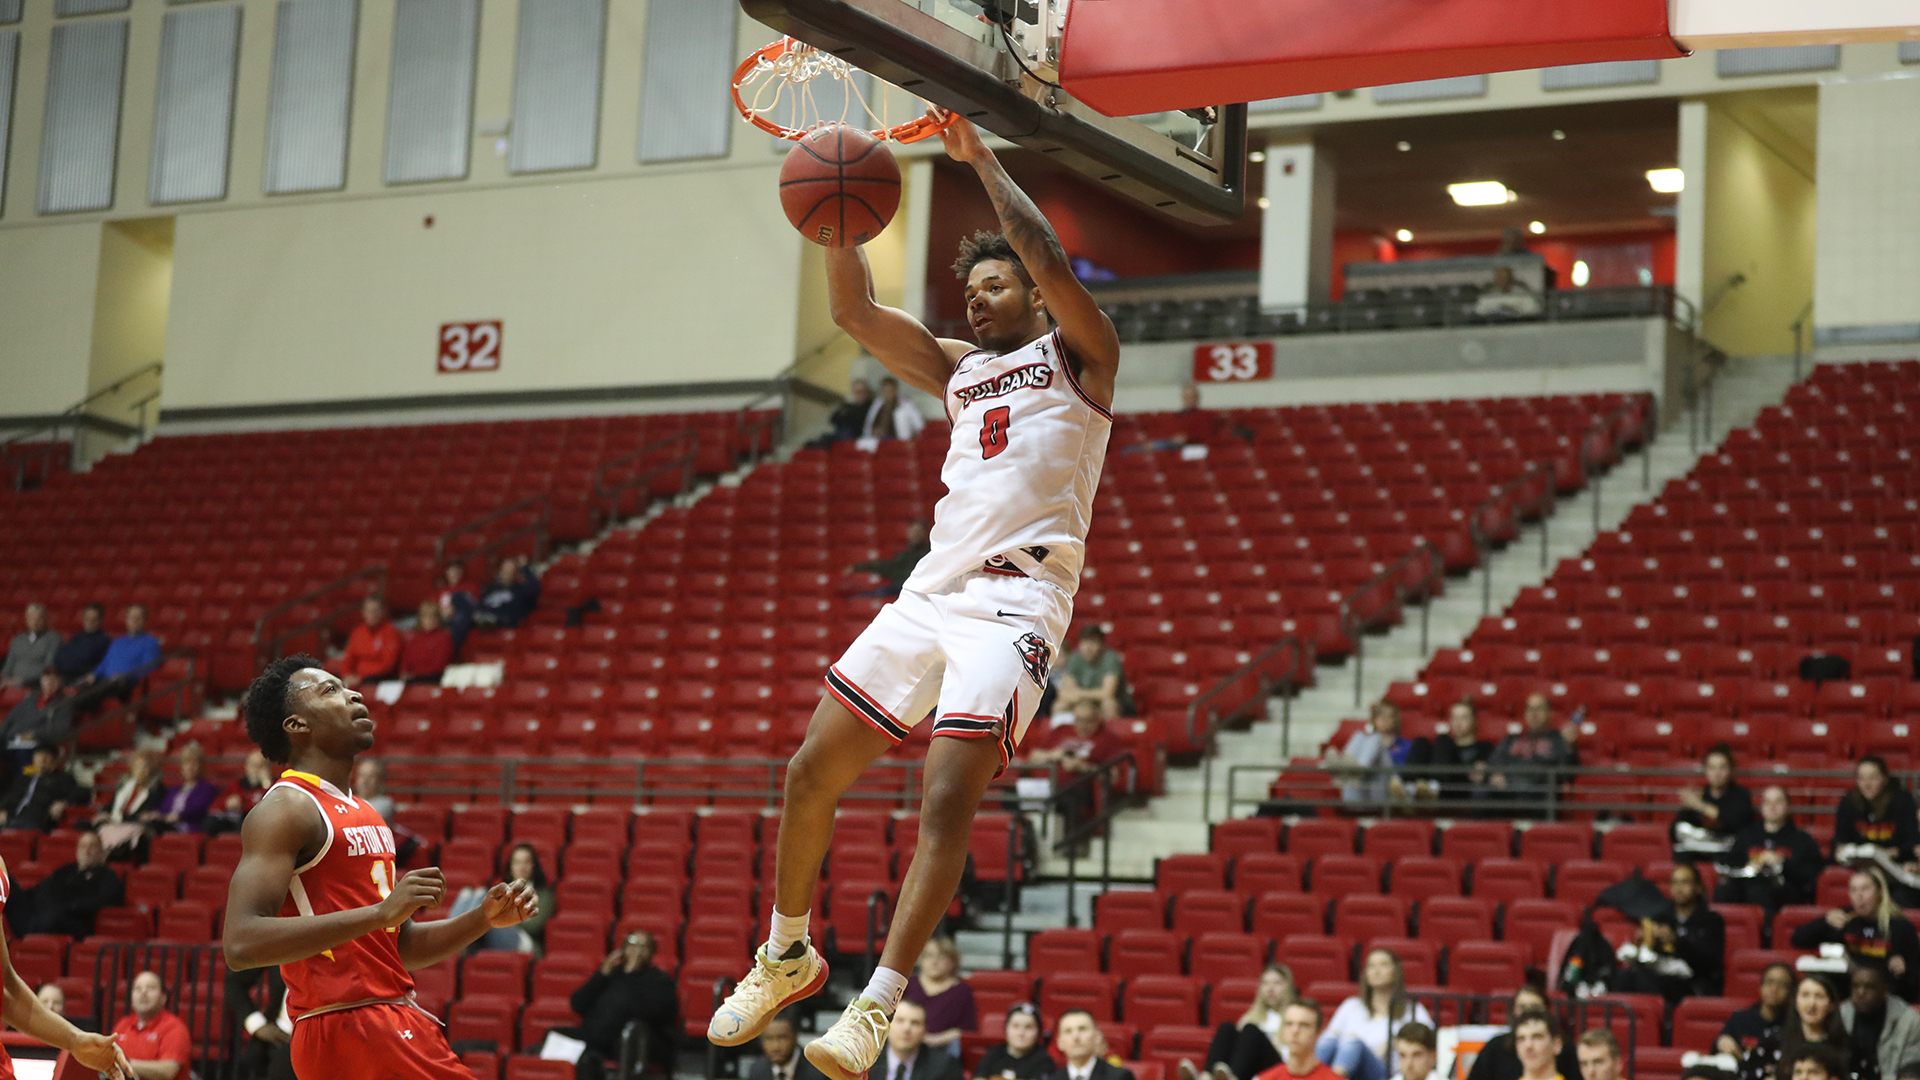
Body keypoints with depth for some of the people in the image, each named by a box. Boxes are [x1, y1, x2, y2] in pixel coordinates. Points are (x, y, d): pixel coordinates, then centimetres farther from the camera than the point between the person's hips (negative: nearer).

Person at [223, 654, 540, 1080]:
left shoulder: (364, 815, 20)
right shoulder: (286, 808, -9)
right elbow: (241, 944, -23)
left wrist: (484, 919, 9)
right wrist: (381, 912, -26)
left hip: (390, 1018, 10)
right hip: (348, 1025, -10)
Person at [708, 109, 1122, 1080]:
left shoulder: (1079, 356, 7)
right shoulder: (959, 370, 24)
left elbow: (1050, 262, -11)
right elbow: (856, 313, 14)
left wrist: (982, 161, -6)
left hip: (1017, 603, -7)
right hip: (931, 593, 7)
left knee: (947, 798, -20)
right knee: (812, 772, 3)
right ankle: (784, 959, 21)